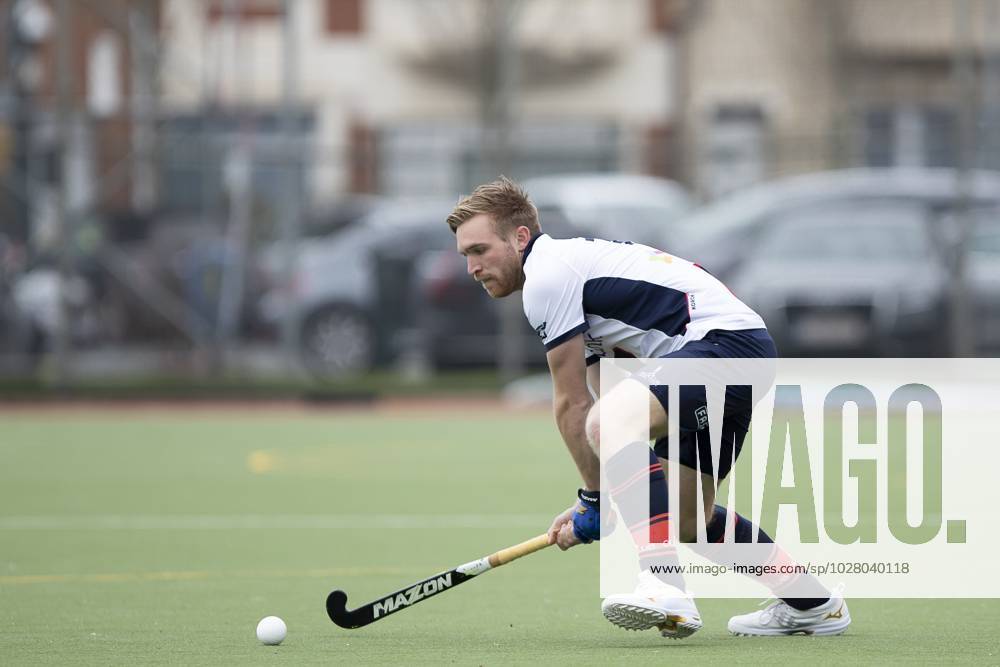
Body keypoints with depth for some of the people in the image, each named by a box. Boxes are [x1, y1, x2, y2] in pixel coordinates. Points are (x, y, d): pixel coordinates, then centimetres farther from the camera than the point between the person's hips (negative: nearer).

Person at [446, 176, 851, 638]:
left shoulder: (547, 275, -6)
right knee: (686, 521, 20)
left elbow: (571, 405, -4)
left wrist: (595, 498, 3)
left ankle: (666, 588, -41)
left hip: (725, 340, -11)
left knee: (607, 426, -31)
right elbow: (609, 395, 24)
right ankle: (812, 605, 34)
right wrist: (595, 500, 19)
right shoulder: (576, 267, 25)